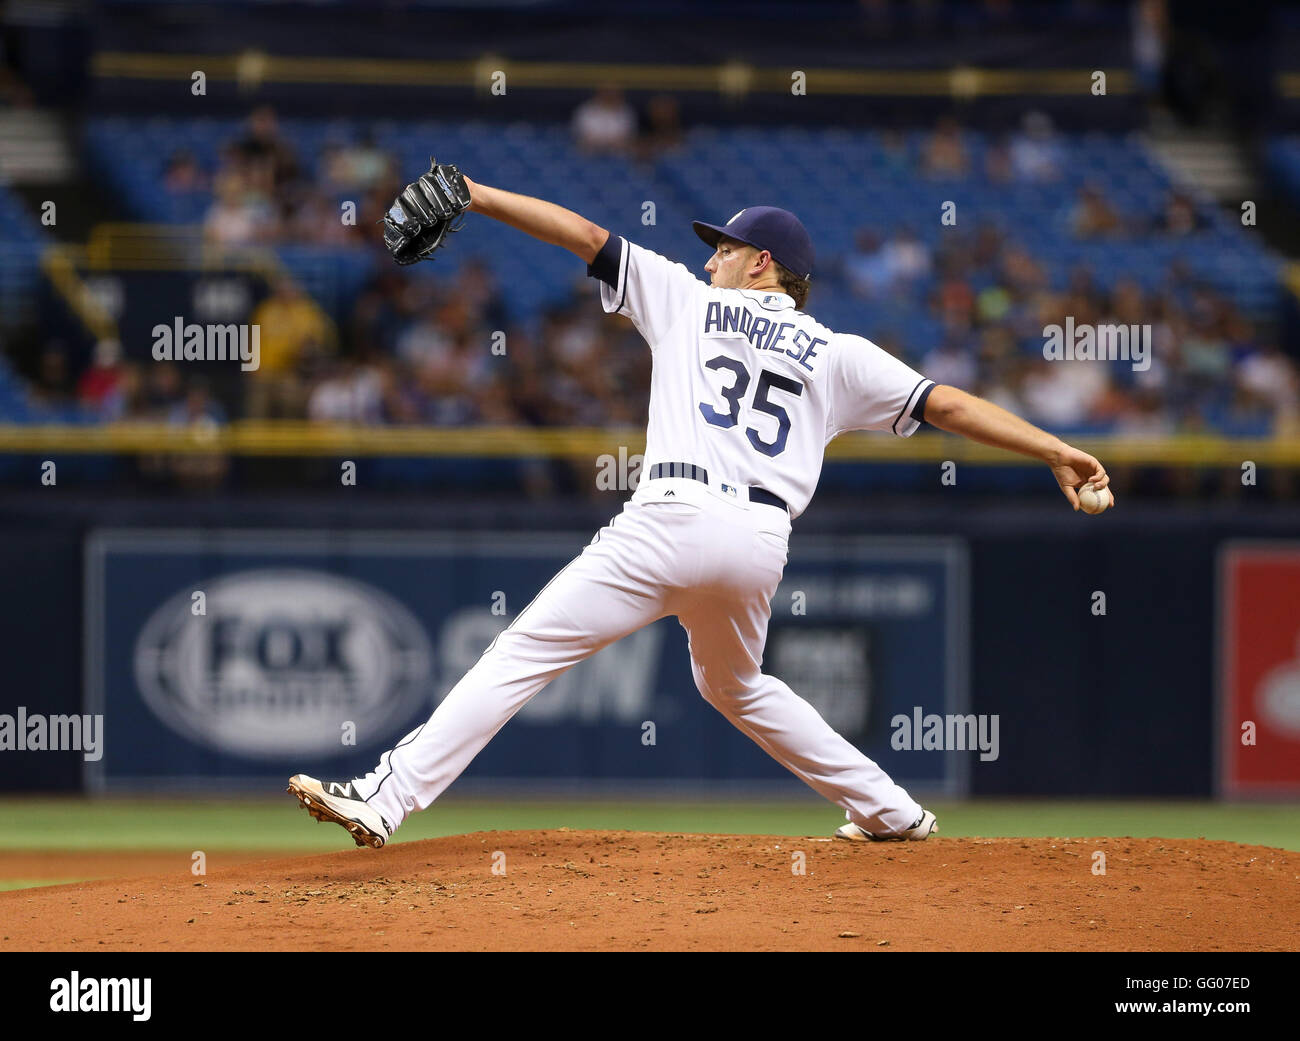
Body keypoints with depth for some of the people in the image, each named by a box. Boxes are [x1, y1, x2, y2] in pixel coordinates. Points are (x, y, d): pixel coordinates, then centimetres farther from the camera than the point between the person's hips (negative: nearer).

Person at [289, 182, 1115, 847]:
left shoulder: (690, 301, 15)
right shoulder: (836, 355, 19)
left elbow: (587, 236, 12)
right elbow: (948, 404, 11)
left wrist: (478, 196, 16)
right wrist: (1057, 451, 10)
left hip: (674, 520, -5)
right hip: (761, 543, 5)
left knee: (524, 654, -10)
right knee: (735, 684, 32)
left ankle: (387, 797, -21)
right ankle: (890, 811, 33)